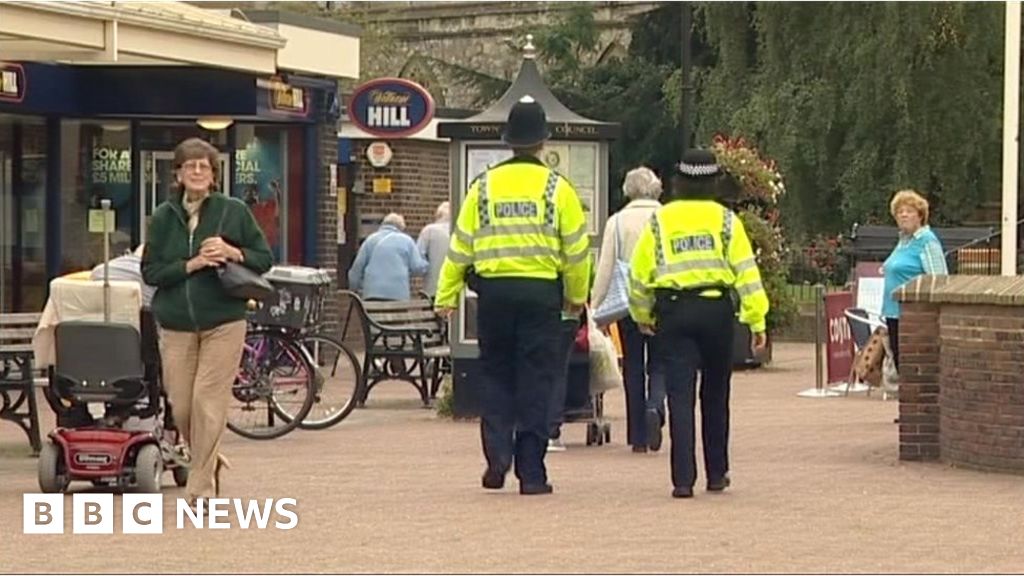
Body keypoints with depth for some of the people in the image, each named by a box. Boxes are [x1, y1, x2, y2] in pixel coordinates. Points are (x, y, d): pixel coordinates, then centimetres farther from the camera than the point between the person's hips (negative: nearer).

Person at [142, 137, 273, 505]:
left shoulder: (234, 211, 2)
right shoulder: (163, 217, 5)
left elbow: (265, 258, 6)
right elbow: (150, 271, 1)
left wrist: (233, 253, -12)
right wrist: (192, 264, -12)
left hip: (223, 322, -2)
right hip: (176, 325, 2)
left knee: (208, 402, -9)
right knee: (181, 406, 3)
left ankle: (201, 488, -2)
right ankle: (208, 461, 30)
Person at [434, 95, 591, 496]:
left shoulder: (483, 187, 4)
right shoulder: (557, 188, 0)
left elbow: (461, 245, 4)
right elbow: (576, 248, 3)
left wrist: (446, 296, 9)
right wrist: (577, 297, 17)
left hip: (493, 291, 1)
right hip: (541, 293, -1)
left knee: (495, 375, 15)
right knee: (536, 380, 4)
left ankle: (497, 453, -2)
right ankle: (531, 472, 4)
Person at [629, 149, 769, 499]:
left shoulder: (660, 220, 6)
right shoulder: (725, 220, 4)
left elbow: (639, 272, 8)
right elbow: (746, 271, -2)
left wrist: (642, 315, 24)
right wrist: (757, 320, -2)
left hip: (673, 312, 0)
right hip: (716, 309, 0)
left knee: (680, 395, -1)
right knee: (715, 395, 15)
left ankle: (683, 479, -10)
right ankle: (716, 474, 24)